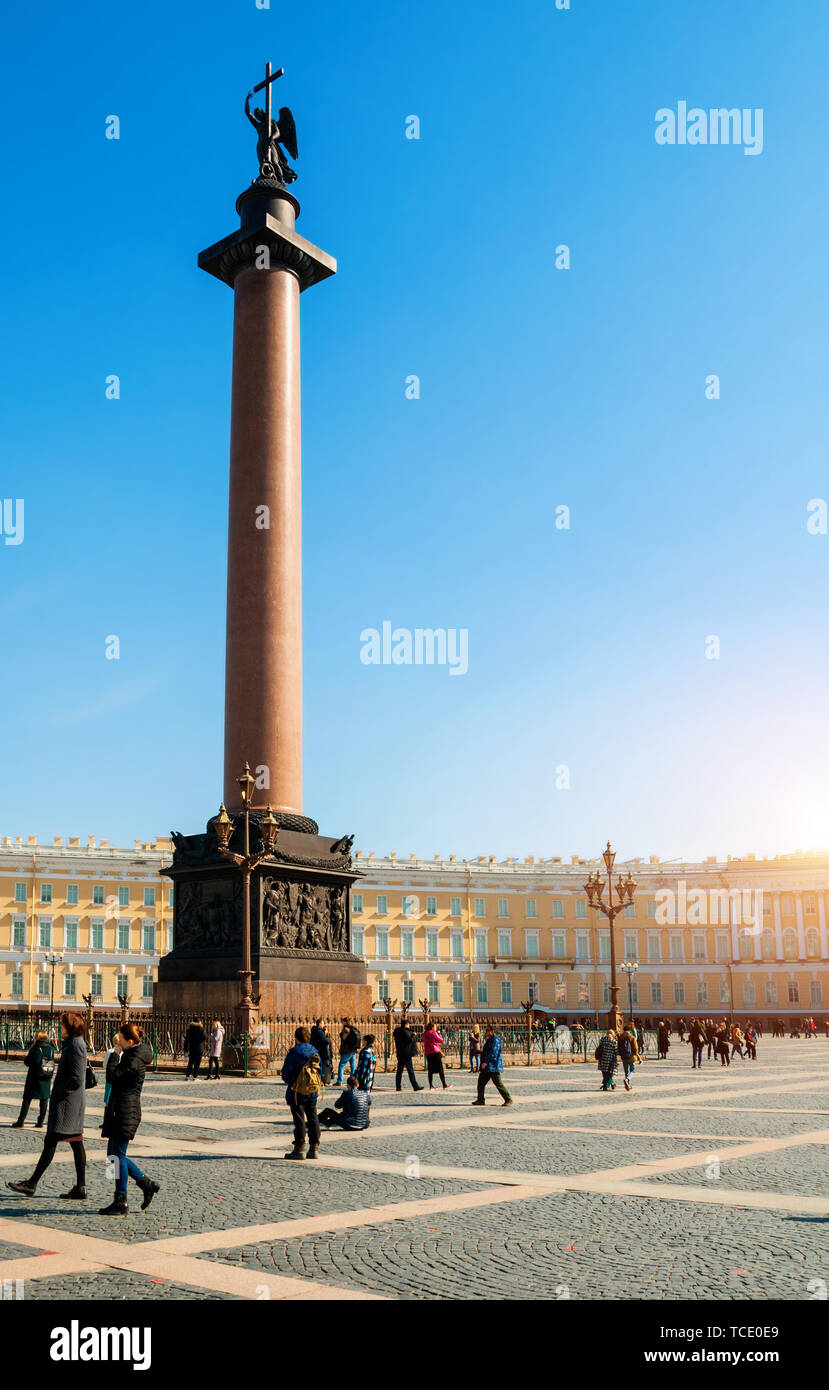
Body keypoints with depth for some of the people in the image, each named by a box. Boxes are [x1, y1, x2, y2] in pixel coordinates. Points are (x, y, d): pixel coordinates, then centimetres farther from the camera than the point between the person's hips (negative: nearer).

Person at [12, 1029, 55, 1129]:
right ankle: (40, 1122, 8)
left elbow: (27, 1062, -7)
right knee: (44, 1100, 9)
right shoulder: (51, 1049, 0)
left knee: (27, 1099, 4)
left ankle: (20, 1121, 3)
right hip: (47, 1079, 3)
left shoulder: (36, 1048, -11)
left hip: (34, 1078, -3)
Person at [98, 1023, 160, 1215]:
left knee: (118, 1155, -4)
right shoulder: (131, 1054, 14)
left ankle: (120, 1203, 4)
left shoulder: (135, 1060, -17)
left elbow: (112, 1076, -21)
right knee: (114, 1155, 14)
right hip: (119, 1111, 10)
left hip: (125, 1112, -10)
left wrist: (115, 1054, -13)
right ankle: (147, 1185, 19)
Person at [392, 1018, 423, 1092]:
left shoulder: (397, 1032, 11)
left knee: (399, 1070, 10)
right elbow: (410, 1040, -20)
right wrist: (413, 1035, -2)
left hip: (399, 1053, 8)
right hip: (406, 1054, -8)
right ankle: (415, 1086, -6)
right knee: (410, 1070, -6)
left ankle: (398, 1087, 11)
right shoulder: (405, 1031, -14)